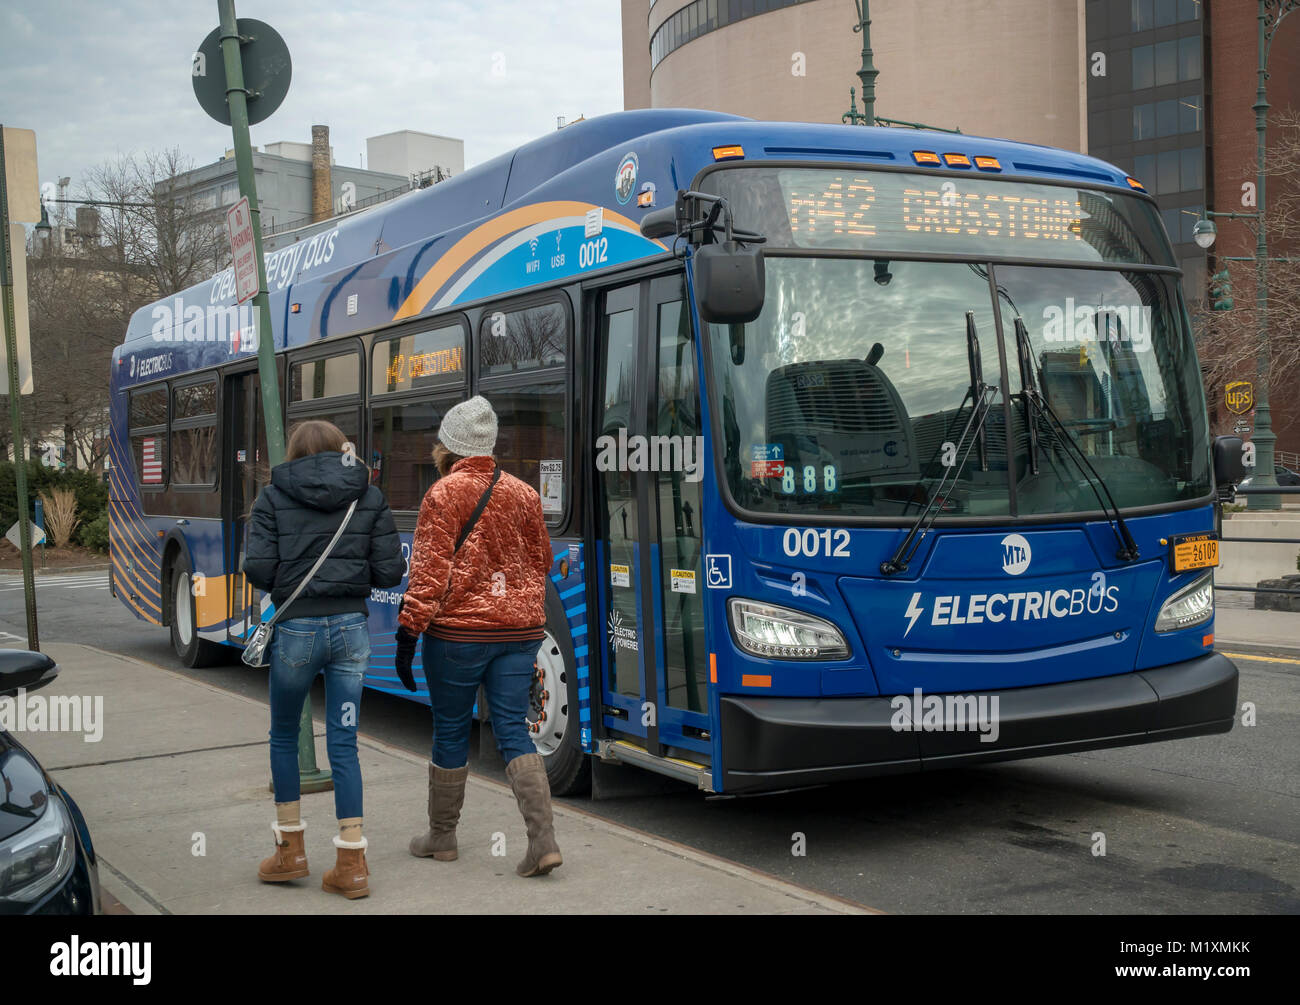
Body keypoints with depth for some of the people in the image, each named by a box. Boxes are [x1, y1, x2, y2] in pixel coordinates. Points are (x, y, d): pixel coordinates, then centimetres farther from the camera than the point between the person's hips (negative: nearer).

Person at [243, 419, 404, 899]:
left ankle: (290, 850, 23)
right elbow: (389, 572, 0)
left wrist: (284, 580, 13)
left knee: (284, 735, 18)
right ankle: (351, 864, 6)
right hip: (351, 627, 2)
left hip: (296, 628, -2)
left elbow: (257, 570, -9)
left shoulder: (274, 496, -1)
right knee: (343, 743, 7)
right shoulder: (370, 497, 5)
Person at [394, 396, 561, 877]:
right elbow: (542, 562, 16)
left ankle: (441, 836, 23)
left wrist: (407, 634, -11)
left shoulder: (444, 494, -9)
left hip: (458, 631, -4)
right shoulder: (523, 494, 8)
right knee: (513, 731, 5)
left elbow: (428, 571, -13)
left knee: (450, 730, 9)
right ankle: (543, 839, -7)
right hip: (520, 628, 4)